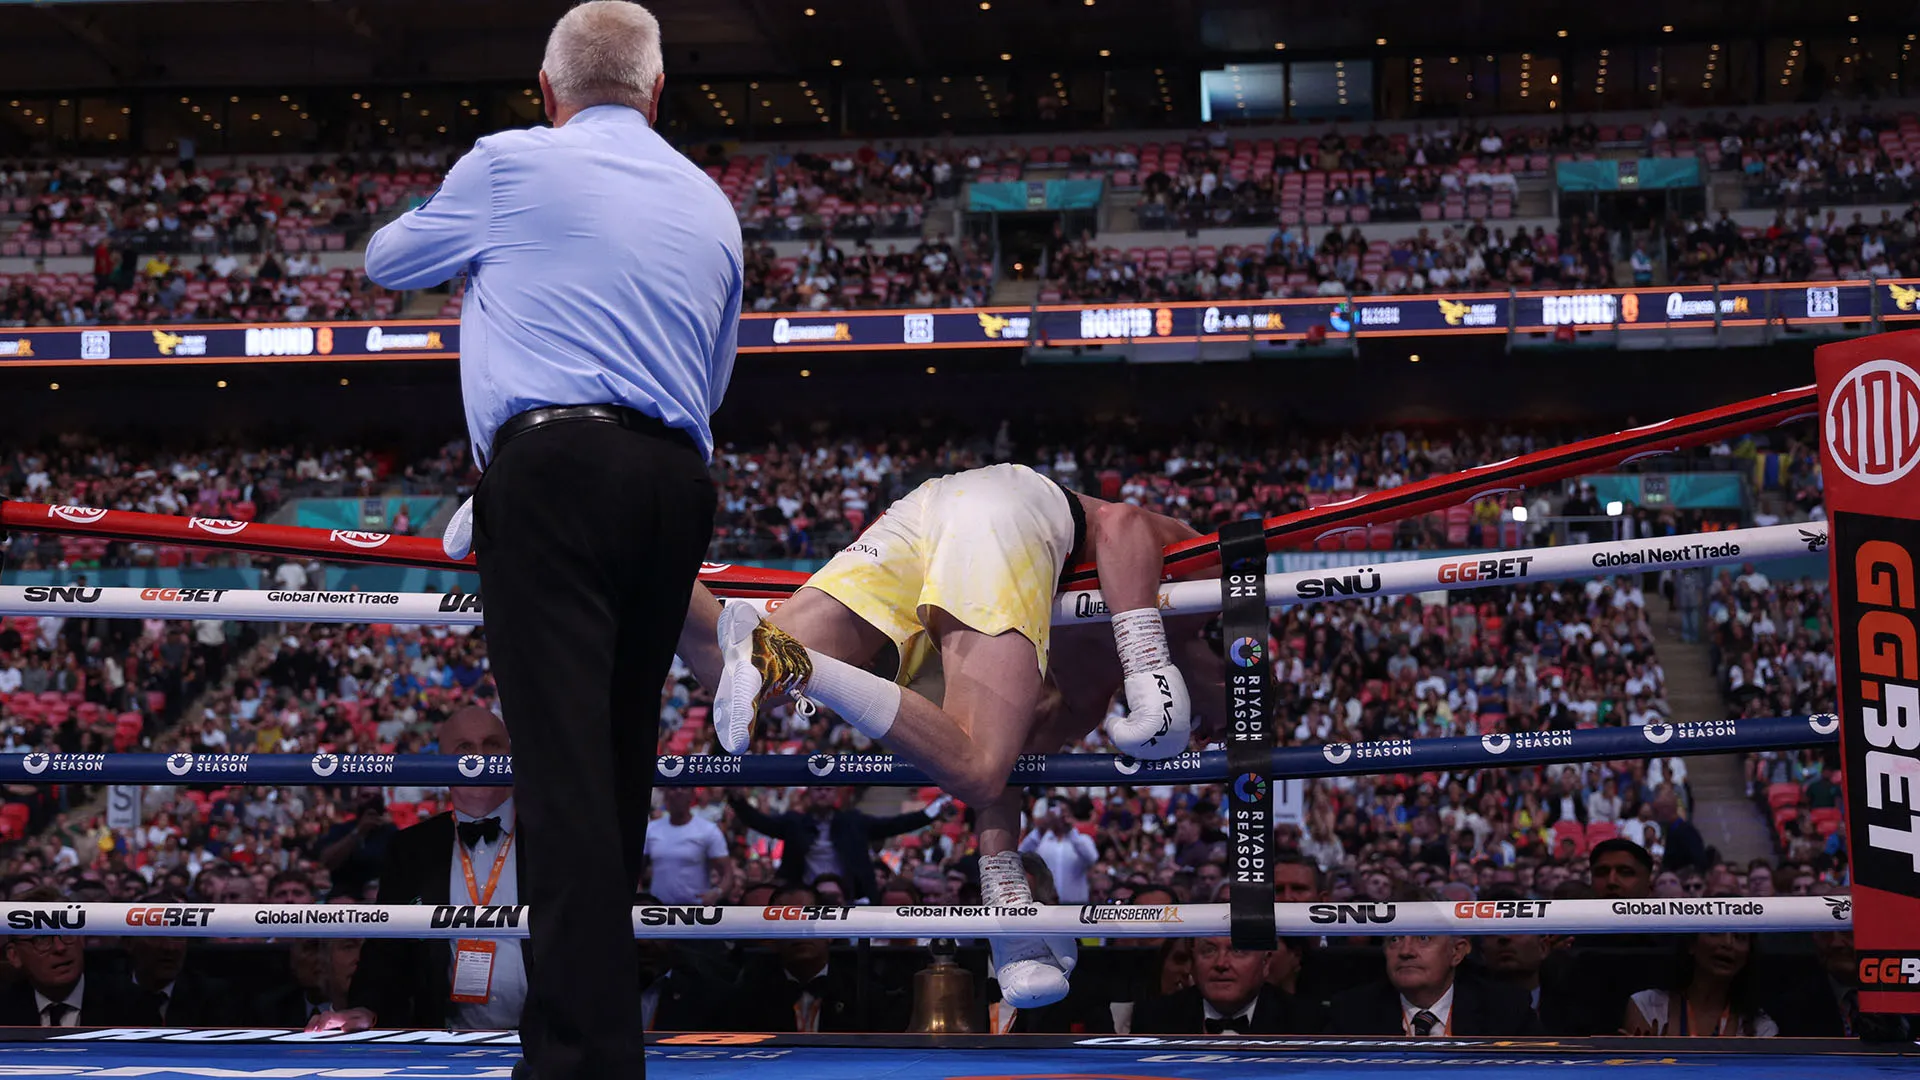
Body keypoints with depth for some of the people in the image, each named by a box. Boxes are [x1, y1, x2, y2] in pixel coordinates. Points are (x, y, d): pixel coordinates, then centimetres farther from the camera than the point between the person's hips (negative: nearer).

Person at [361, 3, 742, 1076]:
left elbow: (390, 260, 23)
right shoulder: (711, 204, 20)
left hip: (555, 469, -6)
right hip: (677, 485, 6)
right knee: (622, 753, 12)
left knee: (564, 759, -12)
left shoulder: (509, 164, 5)